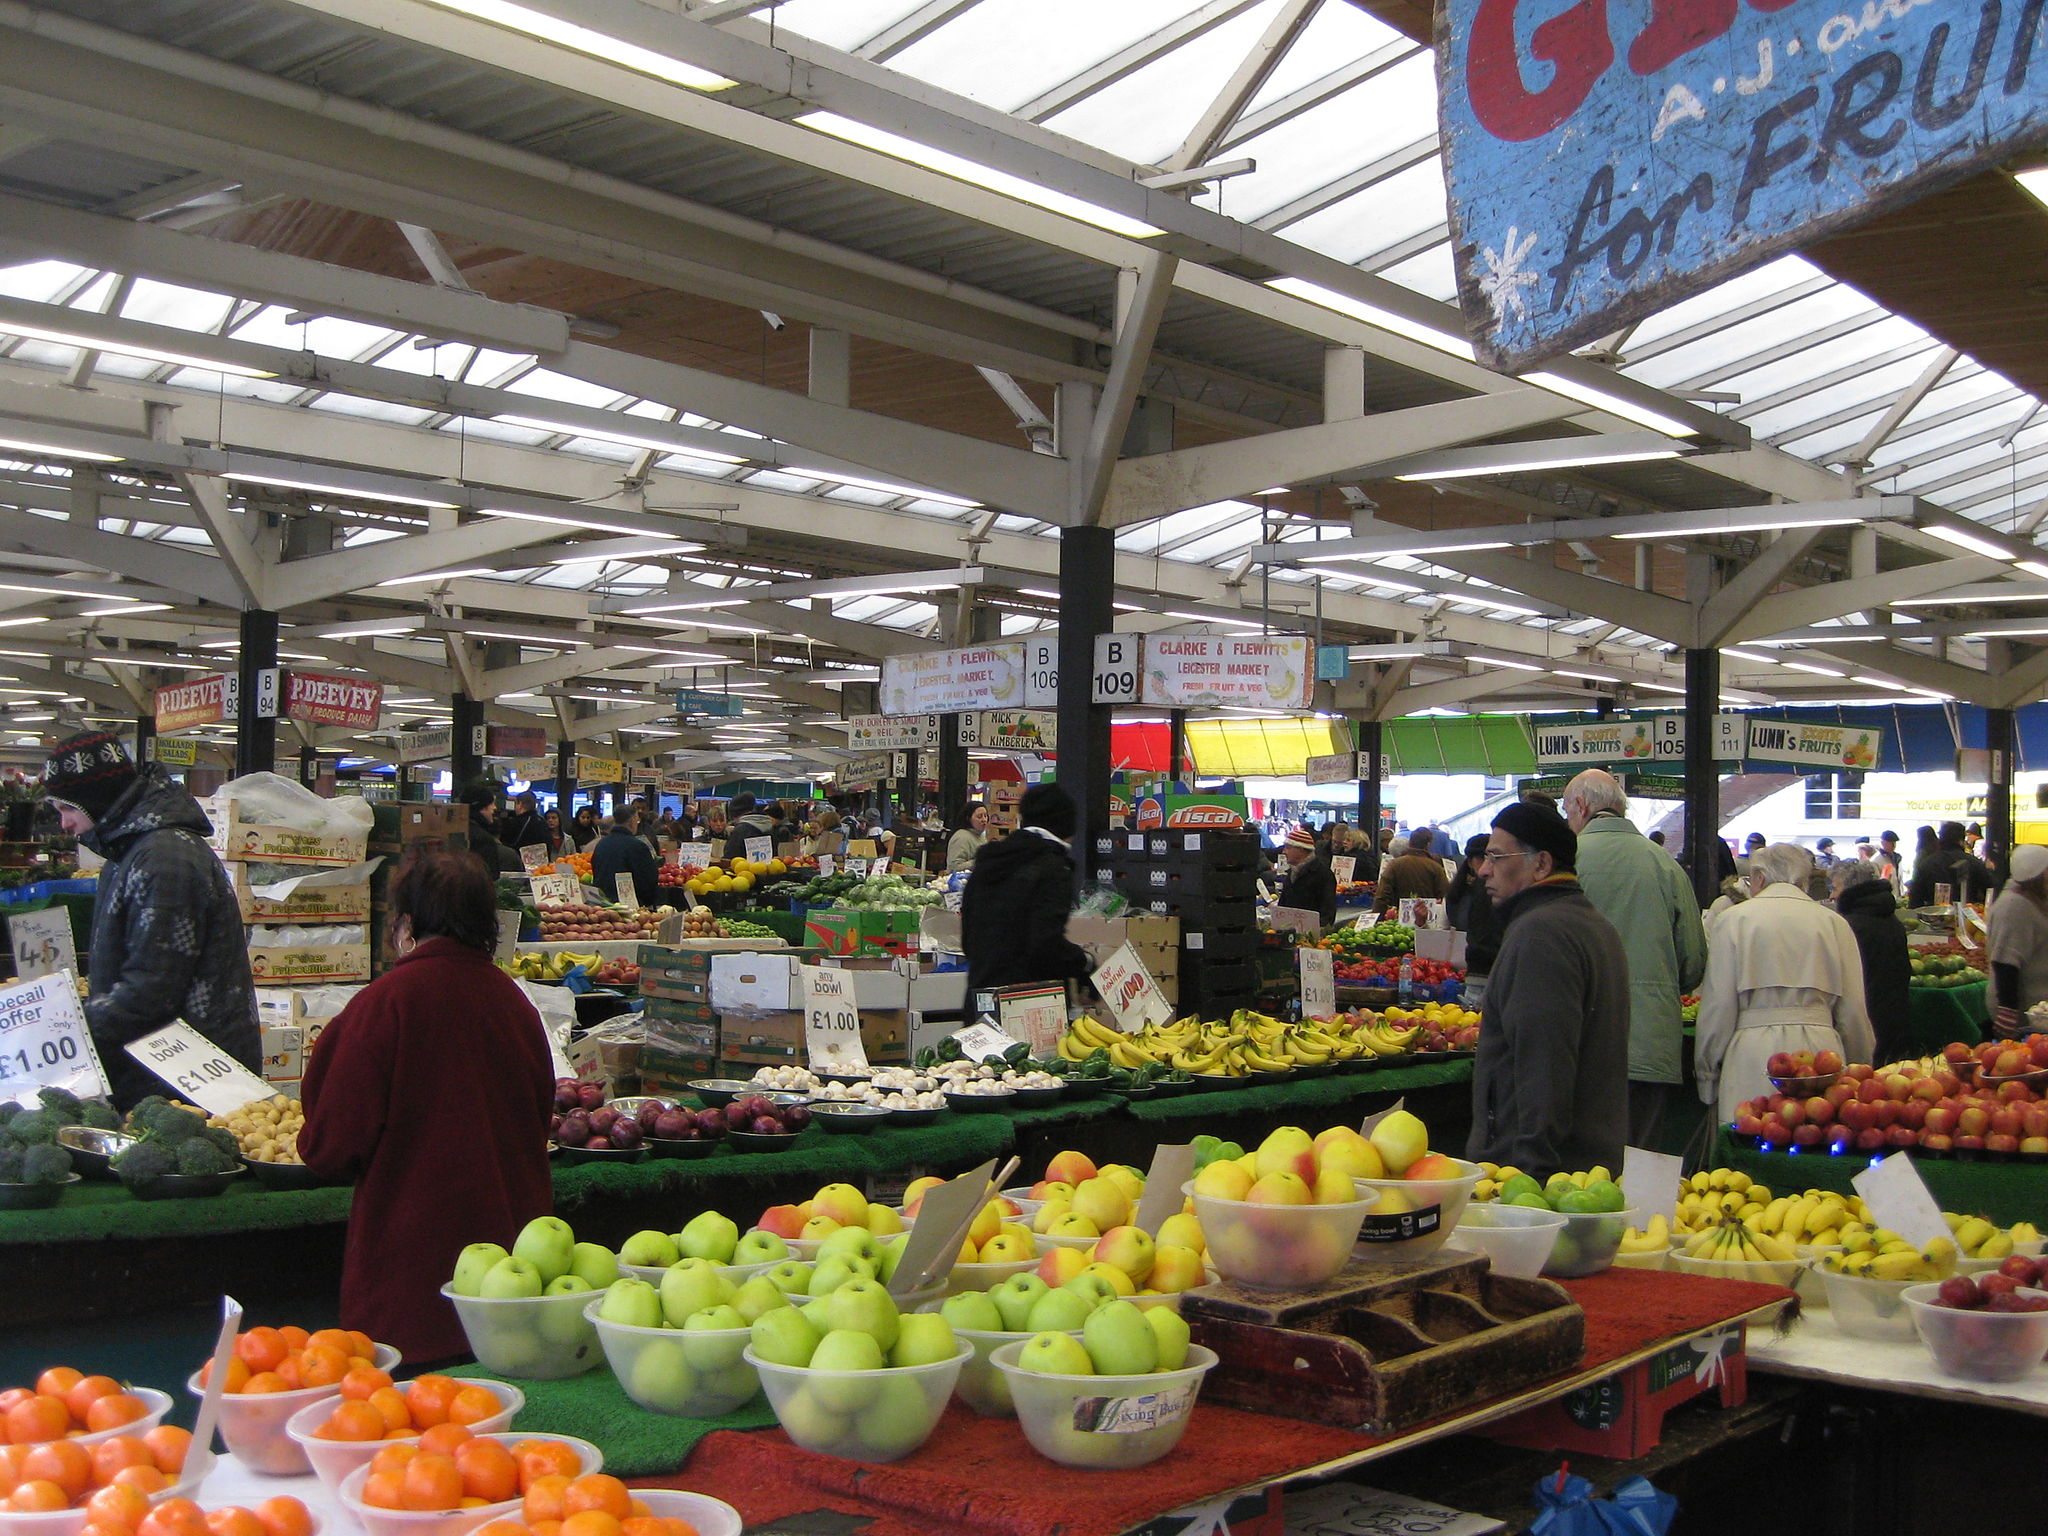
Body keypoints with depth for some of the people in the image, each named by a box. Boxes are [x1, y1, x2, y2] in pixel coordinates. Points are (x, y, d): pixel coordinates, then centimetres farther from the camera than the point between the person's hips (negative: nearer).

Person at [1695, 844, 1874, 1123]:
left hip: (1753, 1058, -2)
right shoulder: (1835, 923, 10)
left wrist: (1707, 1077, 10)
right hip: (1821, 1048, 2)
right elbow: (1853, 1013, 11)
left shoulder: (1733, 919, 3)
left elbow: (1718, 1008, 1)